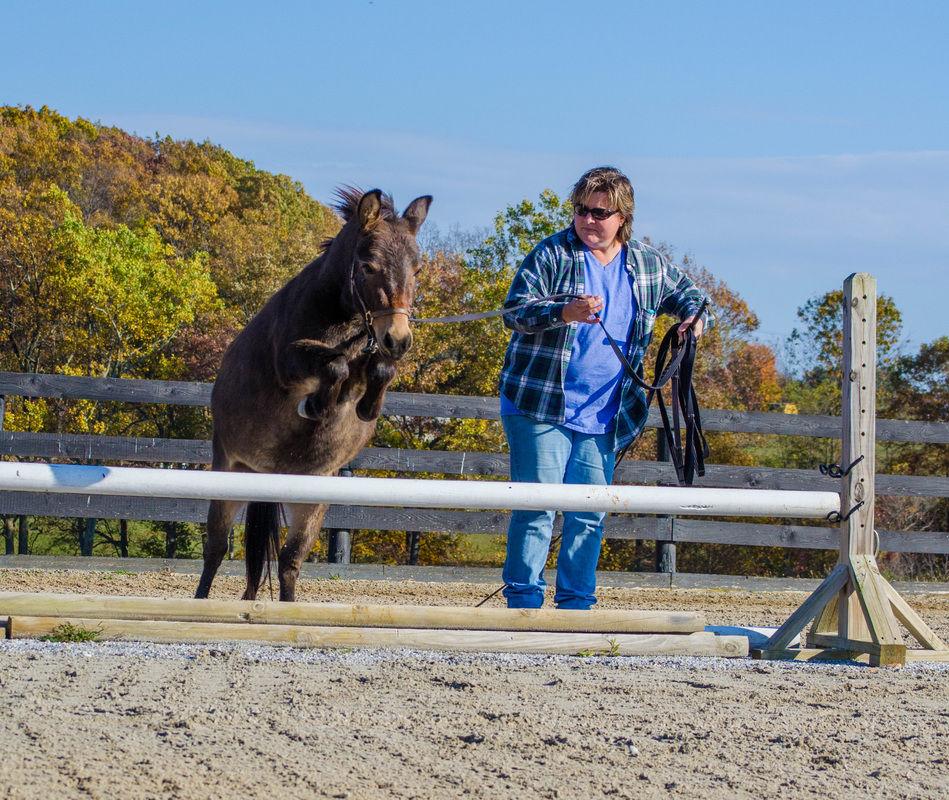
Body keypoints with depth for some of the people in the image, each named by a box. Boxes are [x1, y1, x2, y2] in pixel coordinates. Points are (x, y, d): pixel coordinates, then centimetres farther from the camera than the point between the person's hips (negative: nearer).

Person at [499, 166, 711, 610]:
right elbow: (515, 310, -11)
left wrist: (694, 316, 5)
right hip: (540, 410, -4)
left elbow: (686, 292, 28)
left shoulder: (648, 266, 10)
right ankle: (523, 600, -2)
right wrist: (565, 312, -28)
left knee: (588, 518, 5)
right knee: (537, 508, -8)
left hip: (603, 419, 4)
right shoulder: (552, 254, -3)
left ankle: (575, 604, 13)